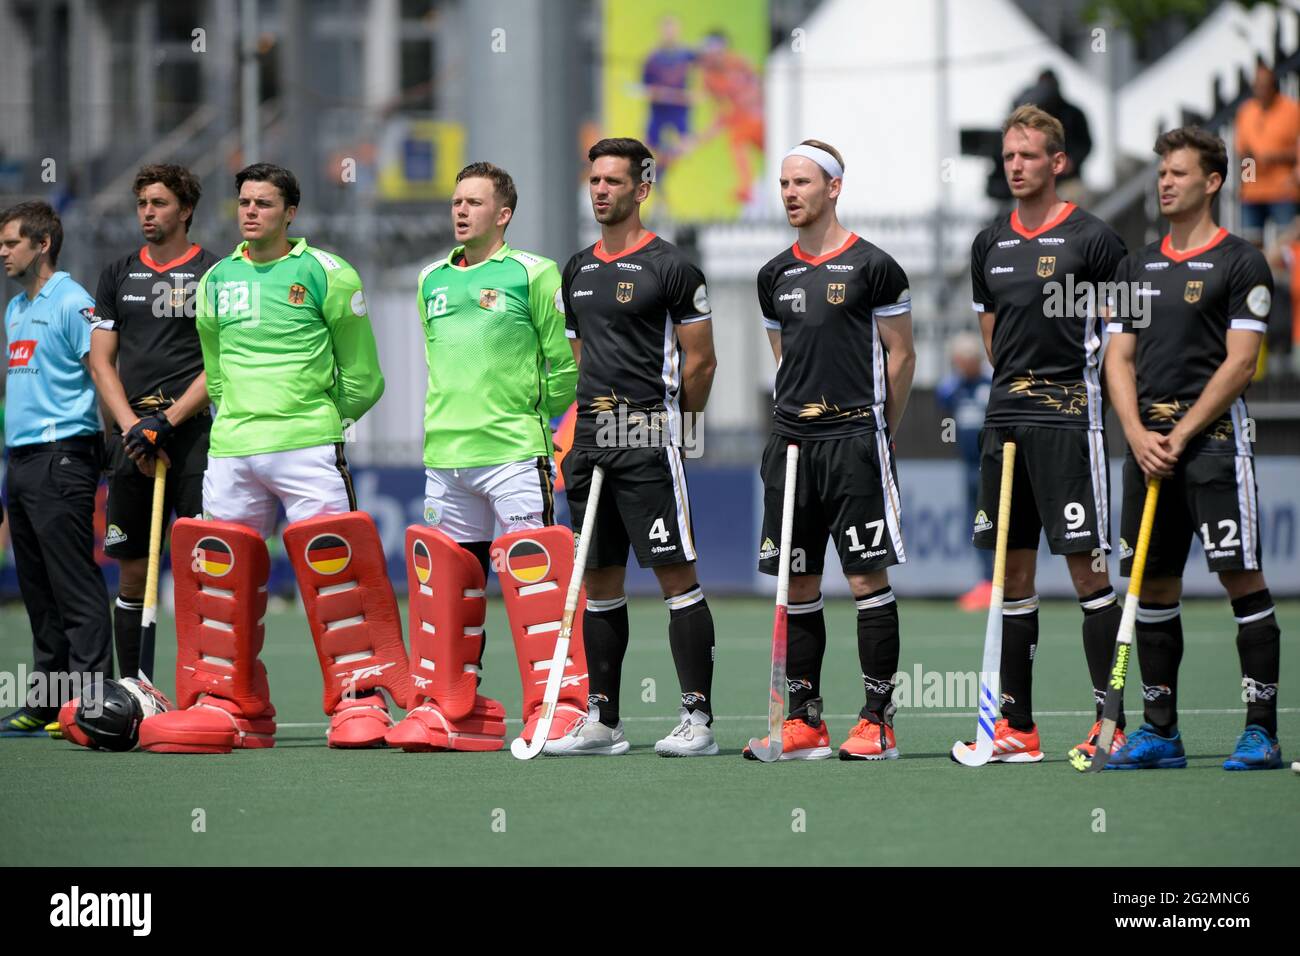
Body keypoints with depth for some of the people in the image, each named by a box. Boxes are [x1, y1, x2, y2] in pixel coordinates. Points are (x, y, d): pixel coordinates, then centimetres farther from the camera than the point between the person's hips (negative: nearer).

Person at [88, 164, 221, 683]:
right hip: (132, 439, 4)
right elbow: (101, 360, 11)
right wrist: (132, 428, -3)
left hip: (193, 435, -4)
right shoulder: (118, 275, 14)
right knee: (133, 573, 4)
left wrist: (166, 421, -11)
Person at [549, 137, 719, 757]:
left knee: (676, 575, -8)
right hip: (590, 440, 7)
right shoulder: (578, 271, 16)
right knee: (599, 582, 9)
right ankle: (602, 721, 13)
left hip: (648, 442, -7)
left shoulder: (670, 268, -5)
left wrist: (668, 421, 4)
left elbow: (700, 362, -3)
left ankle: (697, 717, -8)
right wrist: (591, 421, 14)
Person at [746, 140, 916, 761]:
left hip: (855, 438, -6)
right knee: (797, 585, 5)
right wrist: (800, 417, 14)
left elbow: (900, 355, 0)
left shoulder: (872, 267, -4)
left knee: (868, 577, -6)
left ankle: (878, 720, -3)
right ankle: (804, 722, 10)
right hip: (791, 441, 6)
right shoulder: (775, 276, 13)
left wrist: (877, 428, 2)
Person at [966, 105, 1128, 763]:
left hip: (1069, 418, -6)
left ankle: (1110, 720, -5)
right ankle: (1016, 726, 10)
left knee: (1087, 569, -7)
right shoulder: (990, 245, 13)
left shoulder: (1092, 238, -5)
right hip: (1005, 416, 6)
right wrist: (1018, 386, 13)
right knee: (1014, 572, 7)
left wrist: (1073, 383, -1)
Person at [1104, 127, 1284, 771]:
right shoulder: (1137, 266, 16)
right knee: (1152, 583, 6)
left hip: (1213, 435, -6)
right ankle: (1159, 732, 12)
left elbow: (1239, 362, -9)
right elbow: (1119, 359, 13)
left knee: (1241, 577, -9)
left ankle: (1262, 730, -7)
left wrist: (1180, 435, -13)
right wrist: (1139, 435, -4)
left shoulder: (1240, 263, -2)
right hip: (1147, 441, 6)